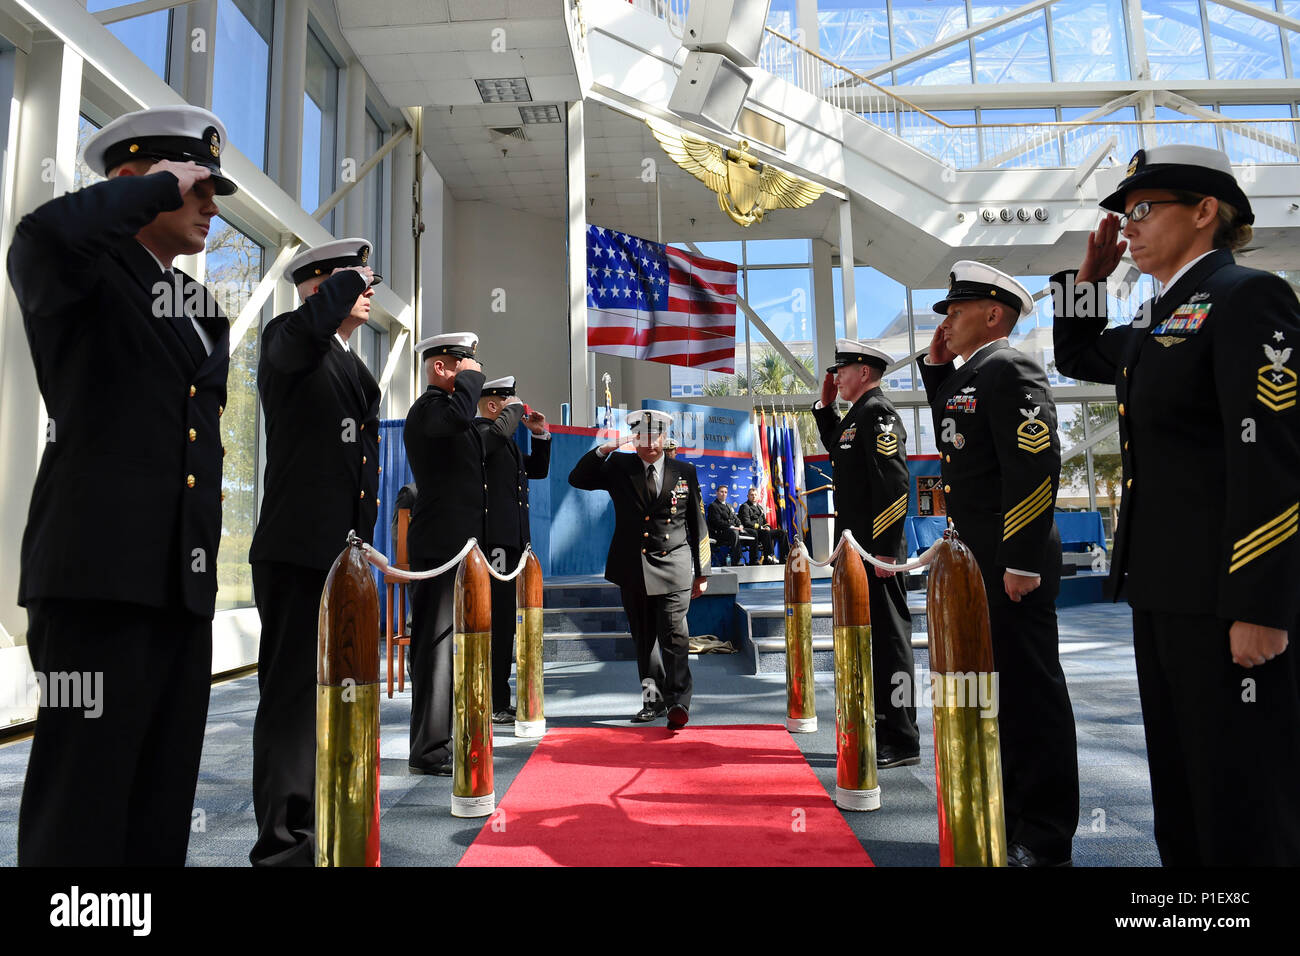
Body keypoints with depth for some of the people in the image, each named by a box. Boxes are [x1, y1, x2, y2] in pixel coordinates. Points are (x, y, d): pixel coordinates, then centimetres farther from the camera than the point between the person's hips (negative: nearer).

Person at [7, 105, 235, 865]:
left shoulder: (202, 308, 20)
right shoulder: (86, 273, -1)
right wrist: (159, 185, -10)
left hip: (184, 584, 7)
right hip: (101, 575, -7)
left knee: (163, 801, 13)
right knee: (83, 799, -1)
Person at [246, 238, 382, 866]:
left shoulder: (354, 366, 21)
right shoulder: (287, 337, -3)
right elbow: (311, 324, -30)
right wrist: (351, 280, -13)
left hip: (344, 553, 9)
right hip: (297, 551, -9)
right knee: (293, 692, -4)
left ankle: (315, 825, 30)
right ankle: (282, 841, 6)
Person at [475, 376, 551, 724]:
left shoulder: (508, 443, 22)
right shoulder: (476, 431, -7)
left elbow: (538, 470, 30)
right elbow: (498, 432, -29)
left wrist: (540, 435, 18)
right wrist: (514, 408, -11)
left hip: (513, 541, 10)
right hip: (491, 541, -10)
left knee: (504, 622, 14)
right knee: (494, 621, -9)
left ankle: (500, 701, 24)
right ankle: (492, 705, -2)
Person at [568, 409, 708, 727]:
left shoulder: (685, 472, 6)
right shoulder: (619, 468, 7)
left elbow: (697, 524, 9)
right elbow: (577, 479, 3)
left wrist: (700, 572, 8)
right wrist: (602, 450, -11)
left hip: (674, 567, -2)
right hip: (633, 569, 2)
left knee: (674, 635, -11)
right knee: (644, 638, 10)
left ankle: (678, 702, -7)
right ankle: (653, 698, 22)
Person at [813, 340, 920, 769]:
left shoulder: (878, 412, -12)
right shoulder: (858, 414, 17)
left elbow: (894, 483, -21)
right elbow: (836, 448, 36)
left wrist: (886, 550, -23)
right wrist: (825, 406, 24)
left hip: (875, 549, -10)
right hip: (858, 549, 10)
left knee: (889, 638, -4)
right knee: (868, 638, 15)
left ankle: (901, 742, 4)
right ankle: (881, 731, 26)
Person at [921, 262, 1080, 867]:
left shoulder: (1010, 369, -13)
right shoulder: (970, 374, 17)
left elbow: (1037, 466, -21)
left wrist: (1022, 561, -24)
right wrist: (936, 367, 17)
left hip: (1013, 558, -10)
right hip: (979, 557, 10)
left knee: (1028, 686, -1)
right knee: (998, 684, 17)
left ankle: (1043, 838, 12)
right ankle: (1009, 813, 32)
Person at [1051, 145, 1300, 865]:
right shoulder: (1161, 319, 15)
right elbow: (1076, 356, 33)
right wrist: (1089, 274, 19)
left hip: (1227, 592, -9)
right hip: (1164, 588, 9)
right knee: (1180, 785, 18)